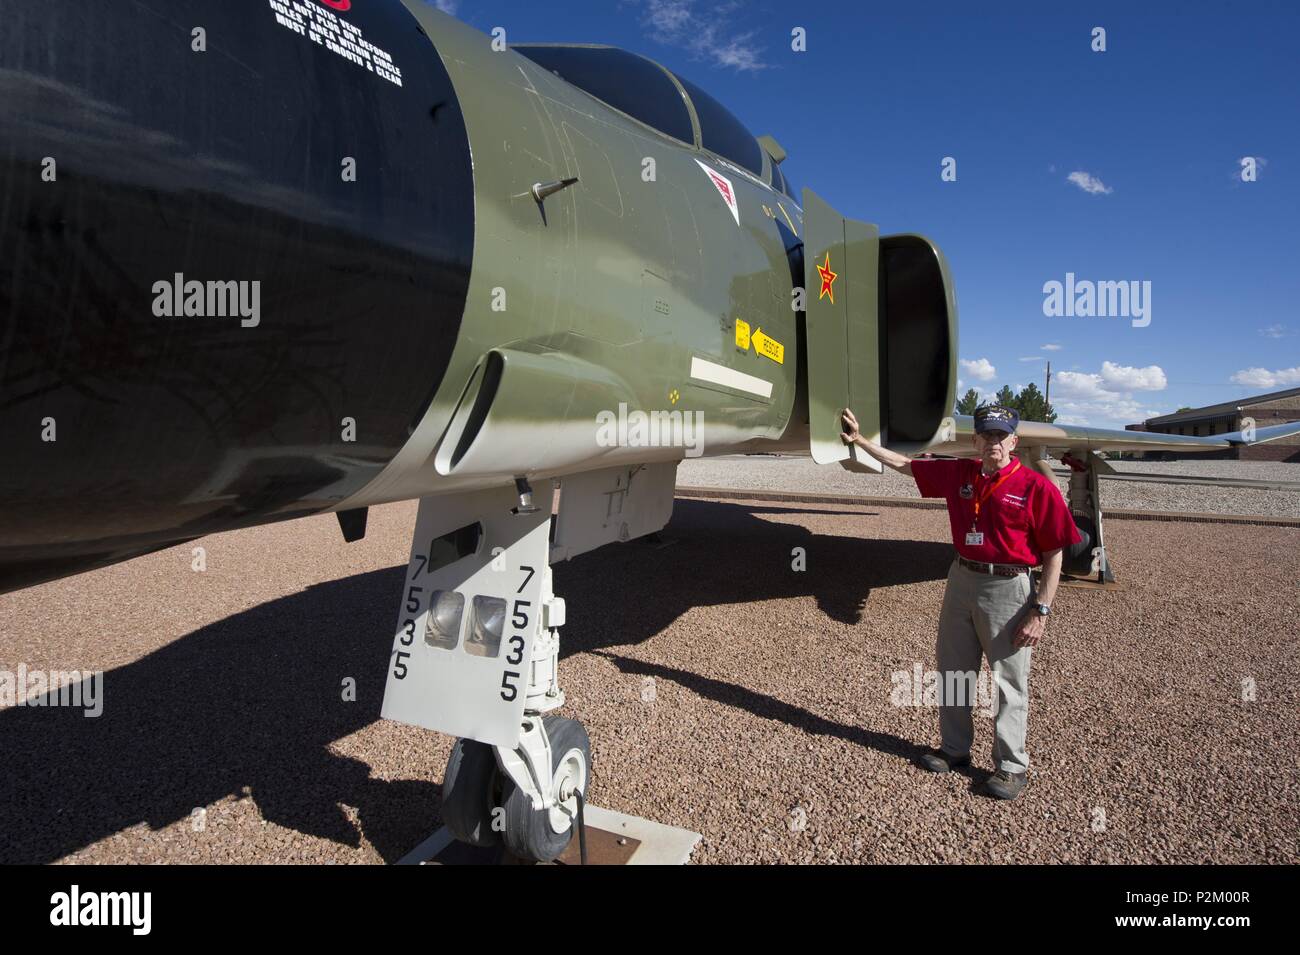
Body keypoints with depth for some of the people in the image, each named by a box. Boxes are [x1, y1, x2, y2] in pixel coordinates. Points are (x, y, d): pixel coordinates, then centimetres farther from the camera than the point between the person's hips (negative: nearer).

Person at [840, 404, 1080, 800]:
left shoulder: (1036, 485, -12)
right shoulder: (959, 474, 4)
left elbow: (1054, 555, -10)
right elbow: (904, 464, 14)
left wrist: (1040, 611, -13)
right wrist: (860, 440, 13)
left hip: (1007, 589, -6)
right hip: (961, 579, 6)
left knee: (1009, 683, 5)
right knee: (953, 672, 17)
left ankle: (1011, 766, 22)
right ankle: (954, 748, 35)